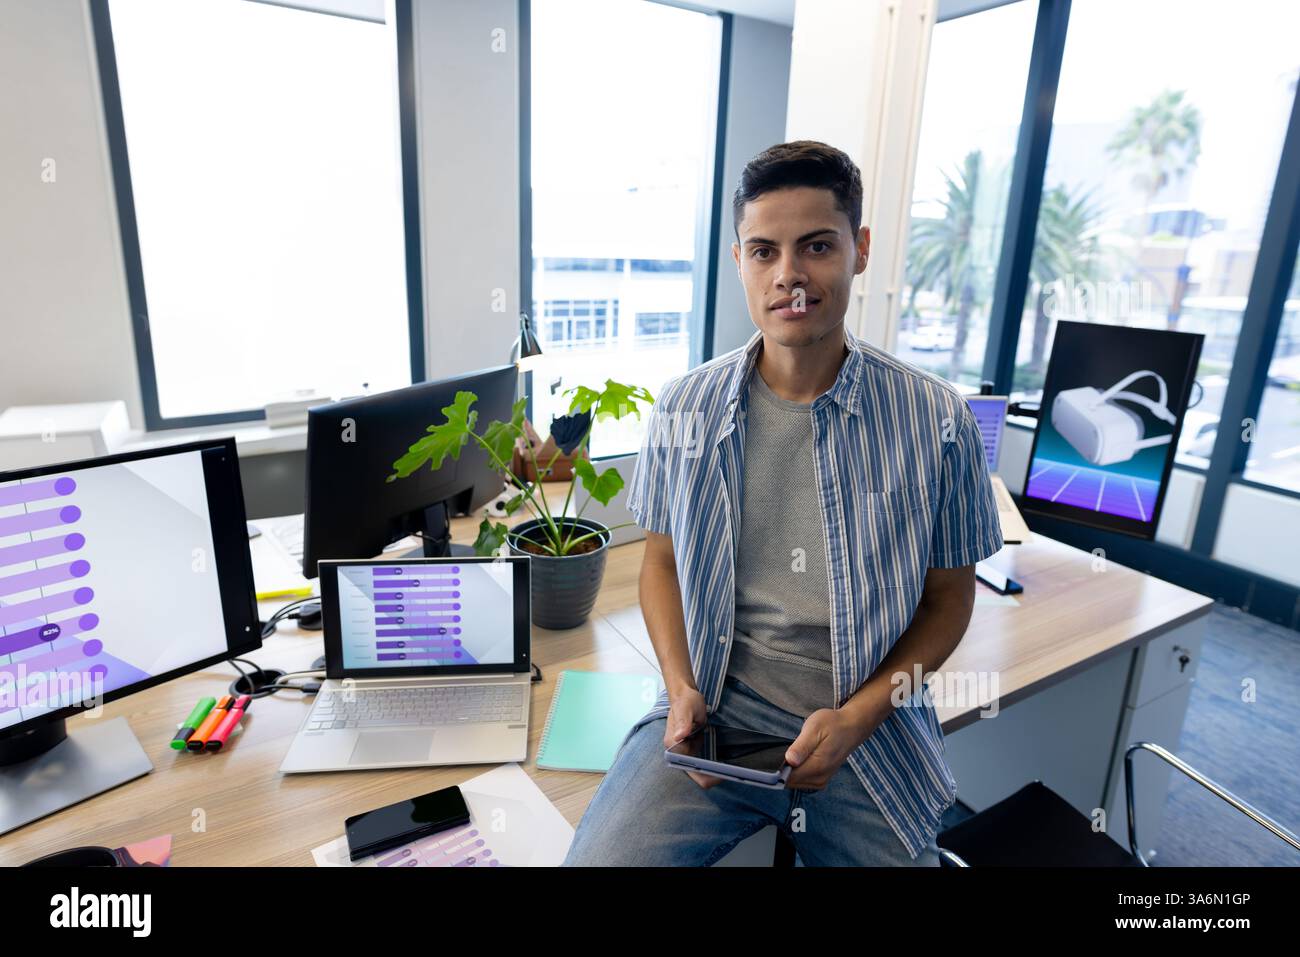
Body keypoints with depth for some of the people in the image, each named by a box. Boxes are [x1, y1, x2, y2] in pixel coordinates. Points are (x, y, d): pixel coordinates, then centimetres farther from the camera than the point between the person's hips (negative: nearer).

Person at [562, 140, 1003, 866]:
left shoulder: (937, 421, -8)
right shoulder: (685, 410, -4)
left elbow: (948, 599, 1)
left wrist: (857, 717, -11)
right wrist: (682, 689, -7)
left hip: (869, 729, 0)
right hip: (712, 715, 1)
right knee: (597, 856, -14)